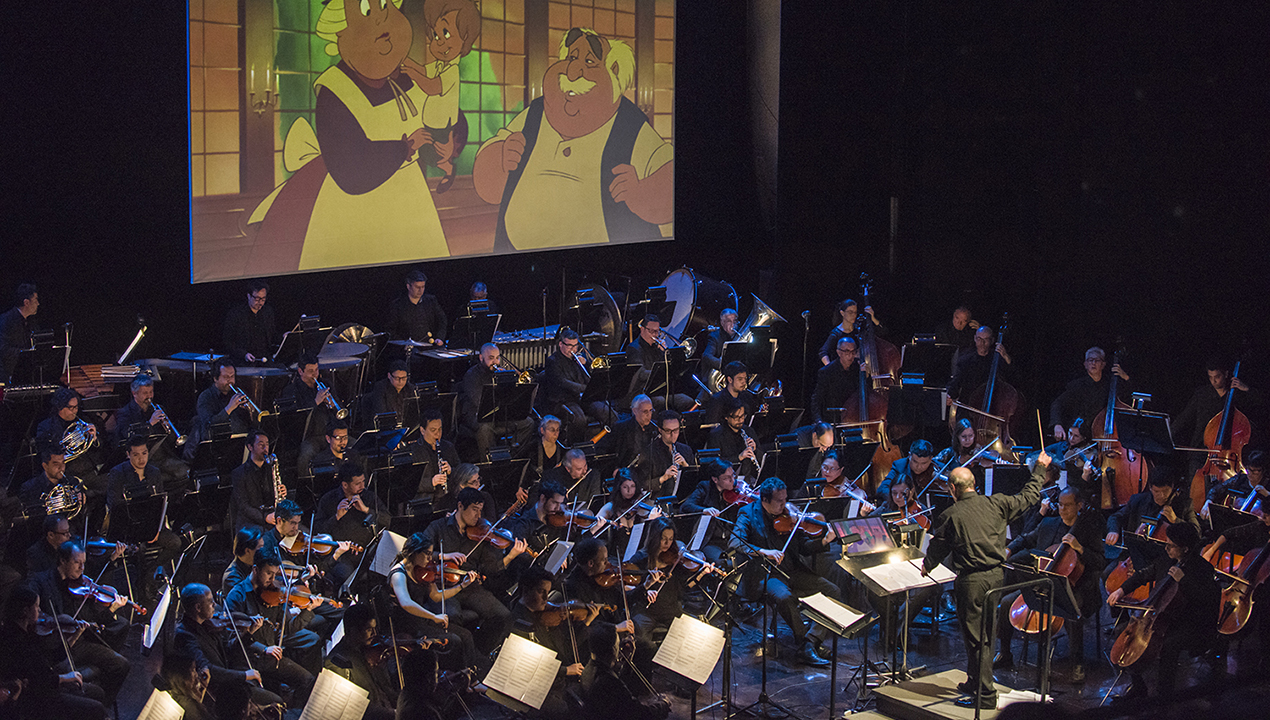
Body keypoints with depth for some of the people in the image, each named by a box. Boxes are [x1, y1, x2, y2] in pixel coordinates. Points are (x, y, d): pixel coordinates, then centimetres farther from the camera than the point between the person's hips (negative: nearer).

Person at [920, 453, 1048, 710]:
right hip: (996, 576, 6)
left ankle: (986, 696, 3)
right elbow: (1028, 497, 15)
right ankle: (975, 683, 33)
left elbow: (936, 550, 2)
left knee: (975, 638, 0)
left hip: (971, 581, -6)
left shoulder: (950, 516, -11)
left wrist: (926, 567, 24)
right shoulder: (996, 505, 0)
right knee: (984, 635, 20)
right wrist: (1040, 470, 31)